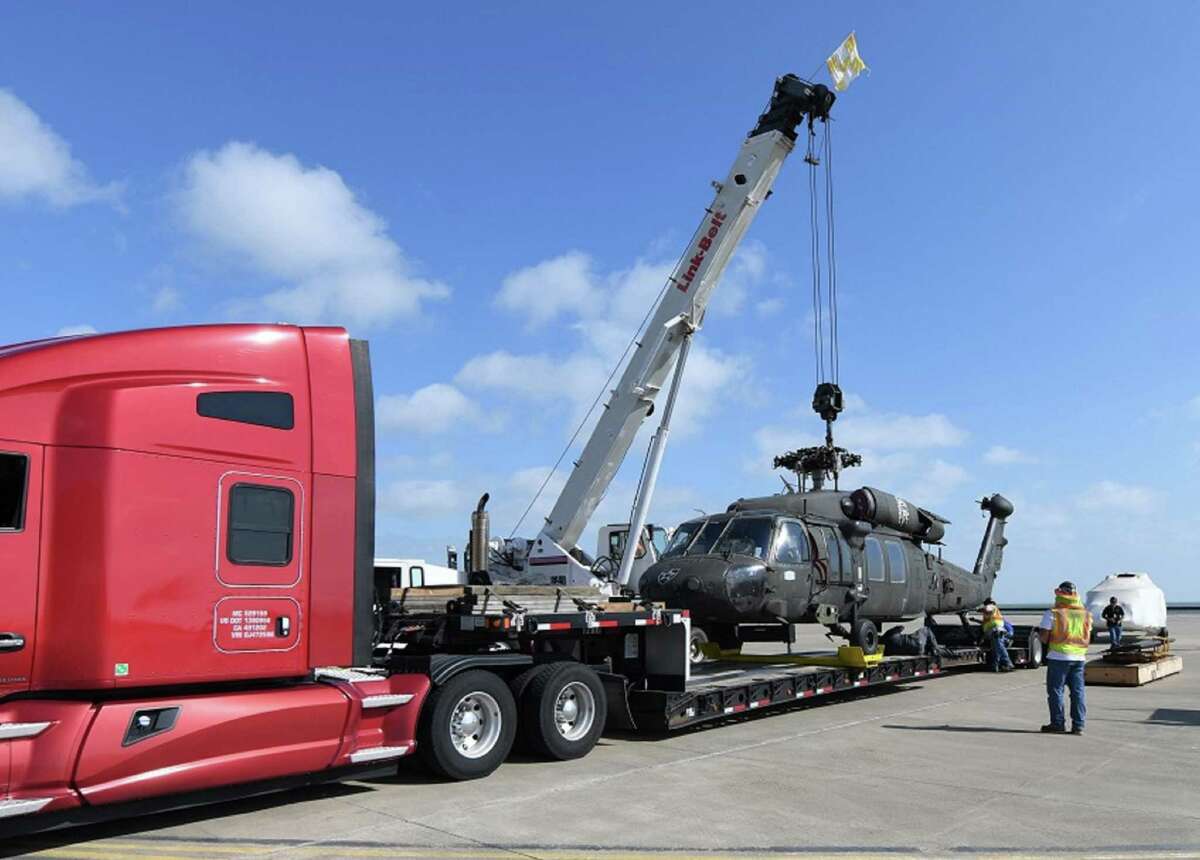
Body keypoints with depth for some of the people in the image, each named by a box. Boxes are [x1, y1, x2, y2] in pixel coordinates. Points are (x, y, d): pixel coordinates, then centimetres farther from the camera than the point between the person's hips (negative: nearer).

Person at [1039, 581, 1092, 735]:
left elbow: (1044, 638, -11)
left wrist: (1039, 631, 9)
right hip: (1079, 657, 5)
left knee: (1056, 690, 4)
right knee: (1078, 691, 9)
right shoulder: (1085, 614, 7)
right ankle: (1078, 725, 10)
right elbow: (1087, 638, 12)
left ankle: (1058, 723, 7)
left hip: (1058, 657, -5)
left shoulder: (1053, 613, -10)